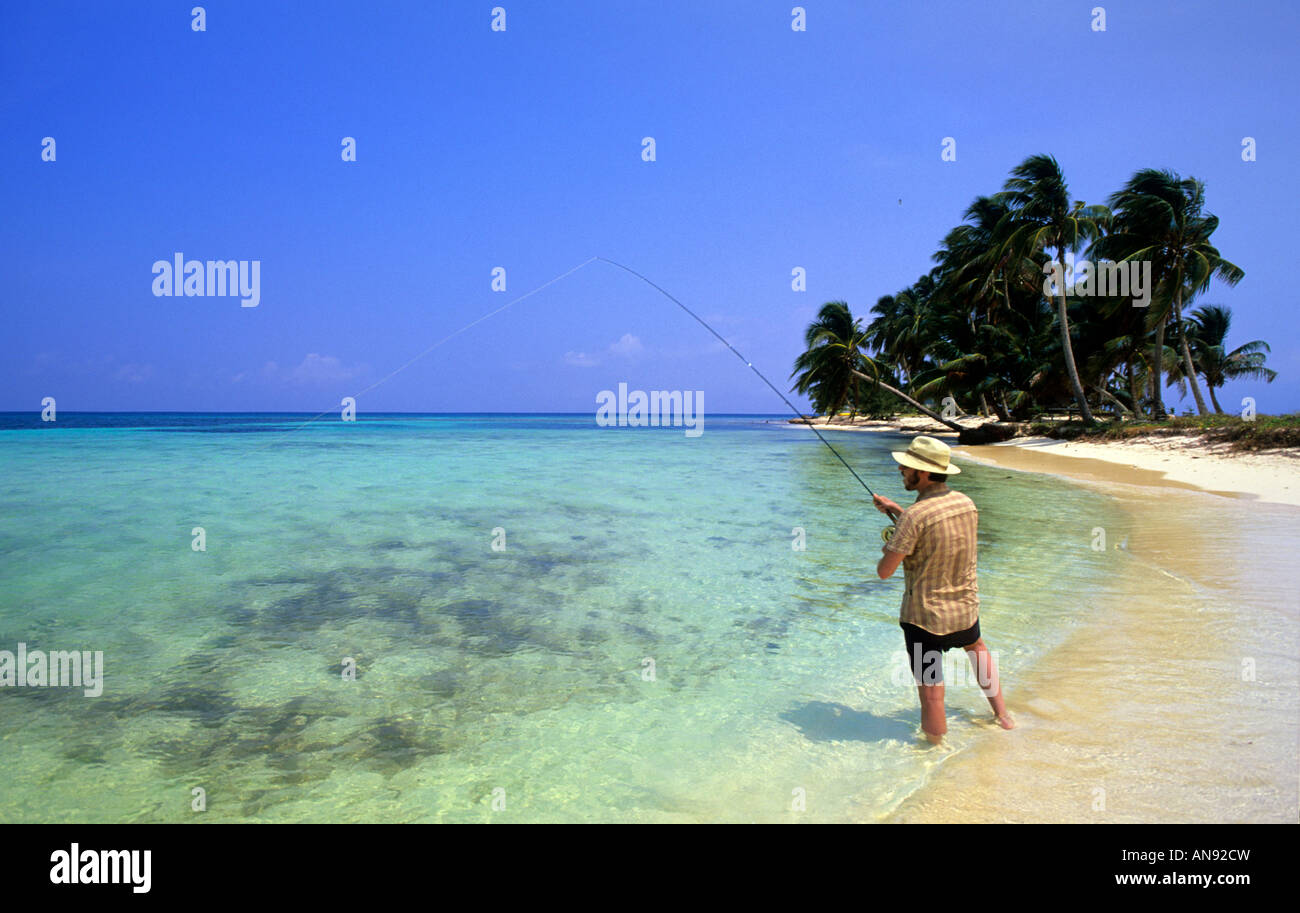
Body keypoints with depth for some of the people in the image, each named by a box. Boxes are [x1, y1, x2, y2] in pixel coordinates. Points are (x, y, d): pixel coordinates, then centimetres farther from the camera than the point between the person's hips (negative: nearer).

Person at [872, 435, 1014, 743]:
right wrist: (896, 510, 14)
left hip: (925, 618, -7)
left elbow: (884, 571, -21)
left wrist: (889, 547, 0)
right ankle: (1001, 714, 45)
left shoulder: (915, 516, -24)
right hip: (966, 608, 7)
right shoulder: (966, 503, -2)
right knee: (976, 647, 35)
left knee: (930, 691, 4)